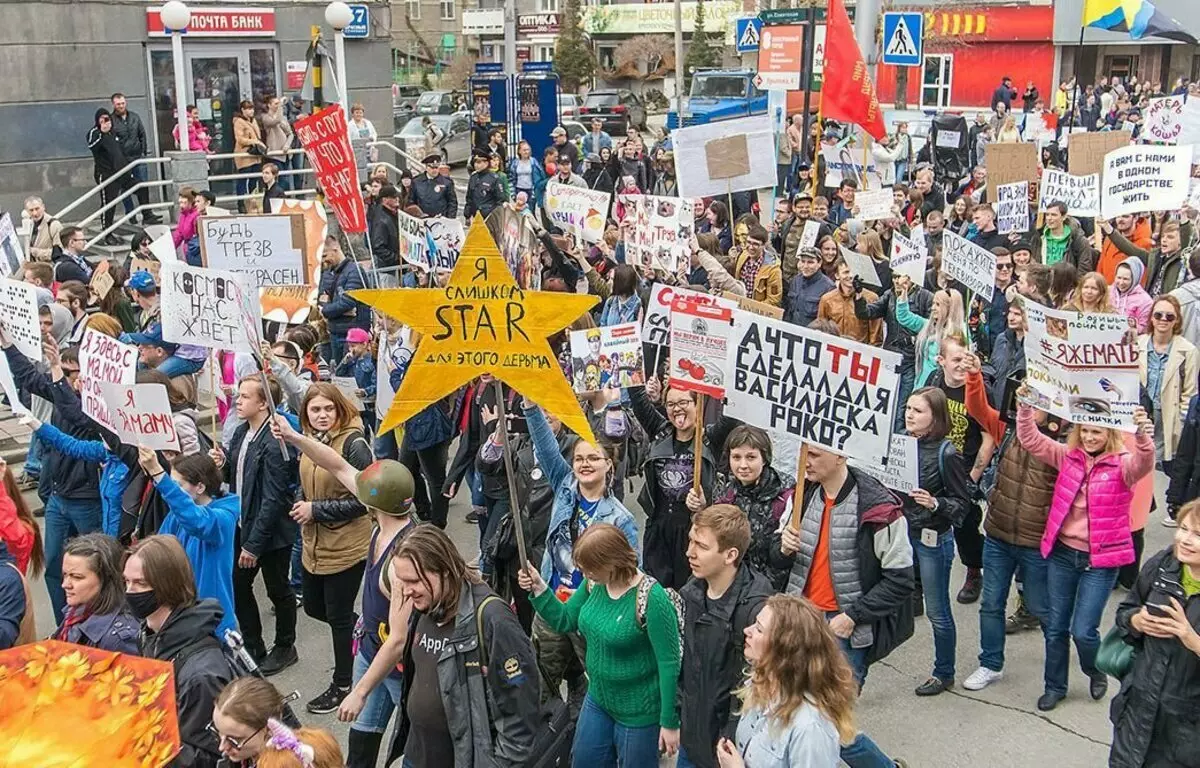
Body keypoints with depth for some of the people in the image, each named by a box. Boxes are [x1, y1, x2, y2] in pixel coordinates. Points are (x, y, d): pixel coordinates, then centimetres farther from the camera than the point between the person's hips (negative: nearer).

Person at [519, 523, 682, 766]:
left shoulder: (652, 599, -28)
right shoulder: (595, 583, -7)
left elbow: (669, 664, -23)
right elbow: (565, 621, 8)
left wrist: (669, 722, -18)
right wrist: (538, 588, -9)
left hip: (638, 713, -7)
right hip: (598, 701, 7)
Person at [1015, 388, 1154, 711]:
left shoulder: (1122, 465, -9)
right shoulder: (1068, 456, 2)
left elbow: (1144, 462, -30)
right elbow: (1031, 440, -2)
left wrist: (1142, 434, -50)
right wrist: (1025, 407, -18)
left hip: (1101, 559, -4)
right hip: (1062, 553, 4)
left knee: (1083, 630, -3)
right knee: (1055, 627, 12)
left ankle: (1097, 672, 30)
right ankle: (1055, 686, 31)